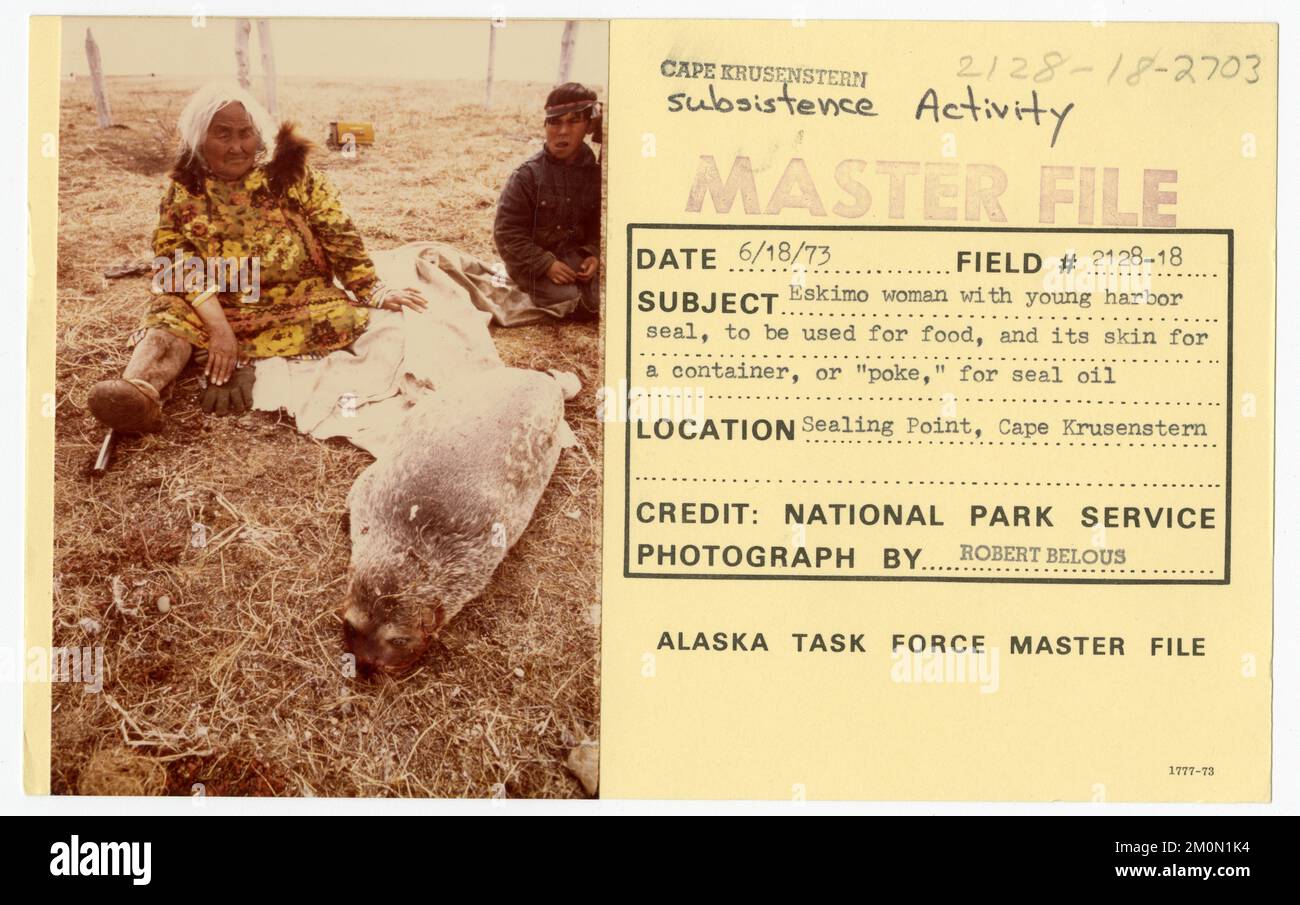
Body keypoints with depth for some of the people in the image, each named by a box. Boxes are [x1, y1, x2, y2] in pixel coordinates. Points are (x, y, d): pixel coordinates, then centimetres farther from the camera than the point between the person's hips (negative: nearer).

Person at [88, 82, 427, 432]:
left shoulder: (291, 172, -1)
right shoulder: (184, 188, -1)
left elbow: (339, 236, 0)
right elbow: (176, 262, -12)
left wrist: (374, 291, -10)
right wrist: (219, 326, -26)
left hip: (296, 304, 0)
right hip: (219, 307, 0)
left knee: (352, 318, -27)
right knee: (171, 312, -27)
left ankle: (236, 363, -28)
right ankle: (140, 387, -57)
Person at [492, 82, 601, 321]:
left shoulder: (594, 173, 0)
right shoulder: (527, 175, -13)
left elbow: (599, 225, 10)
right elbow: (508, 231, -13)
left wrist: (593, 255, -12)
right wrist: (546, 264, -22)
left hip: (574, 256, 4)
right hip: (533, 260, -4)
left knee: (599, 302, -20)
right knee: (568, 300, -27)